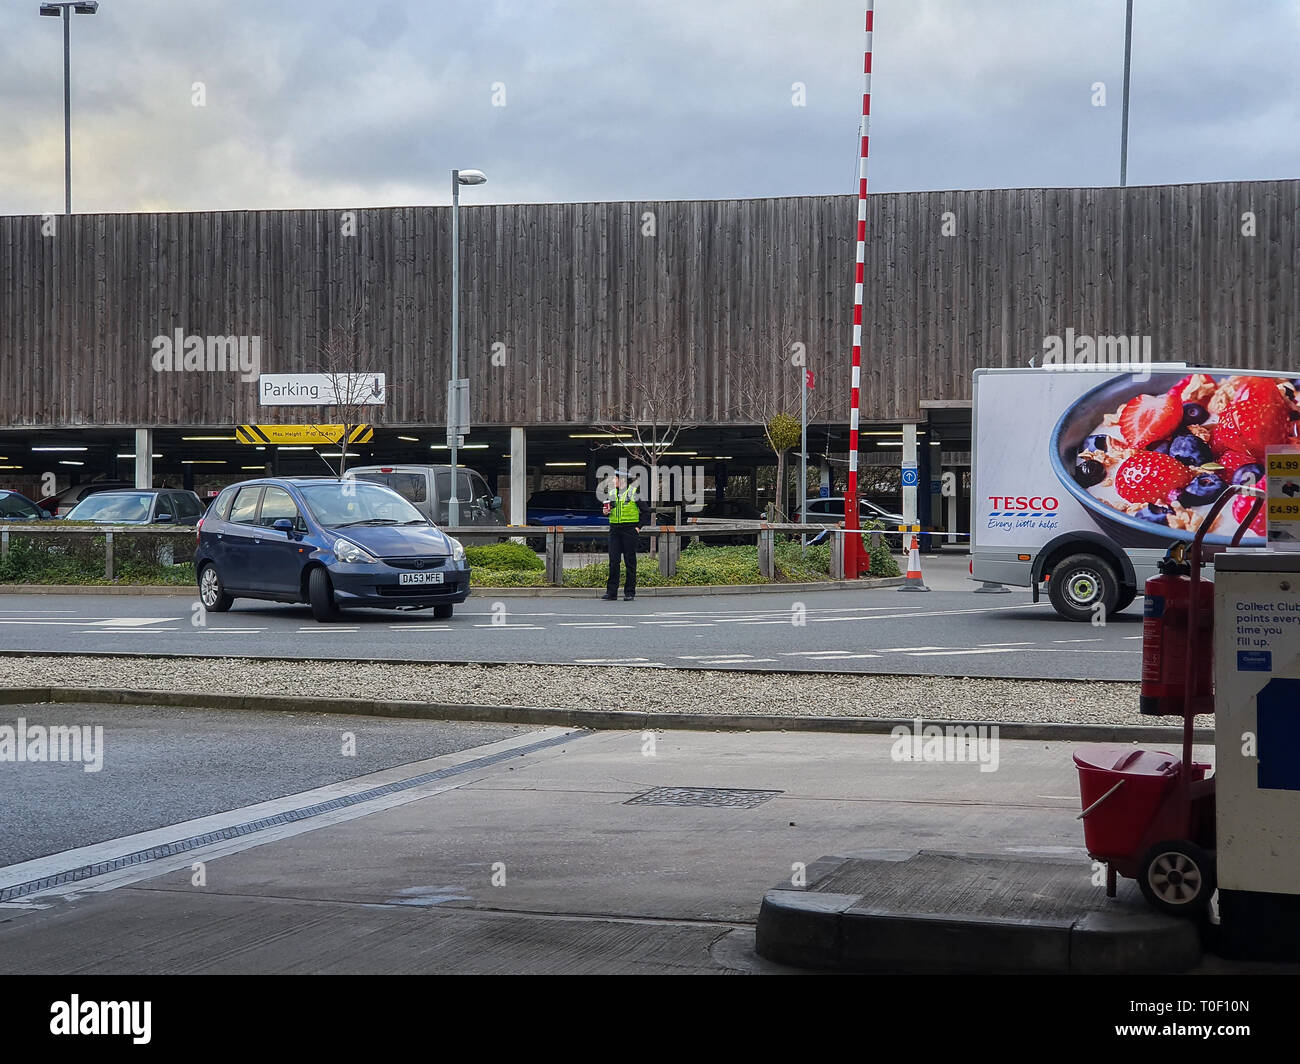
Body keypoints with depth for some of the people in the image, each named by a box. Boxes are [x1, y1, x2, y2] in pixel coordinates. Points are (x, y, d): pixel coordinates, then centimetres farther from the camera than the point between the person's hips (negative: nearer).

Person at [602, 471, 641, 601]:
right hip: (615, 529, 4)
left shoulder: (634, 492, -1)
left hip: (629, 529, -4)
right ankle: (611, 592, 2)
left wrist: (638, 527, -6)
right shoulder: (612, 493, 13)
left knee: (630, 561, -1)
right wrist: (605, 512, -1)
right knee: (613, 561, -1)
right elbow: (609, 511, 22)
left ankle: (630, 592, 4)